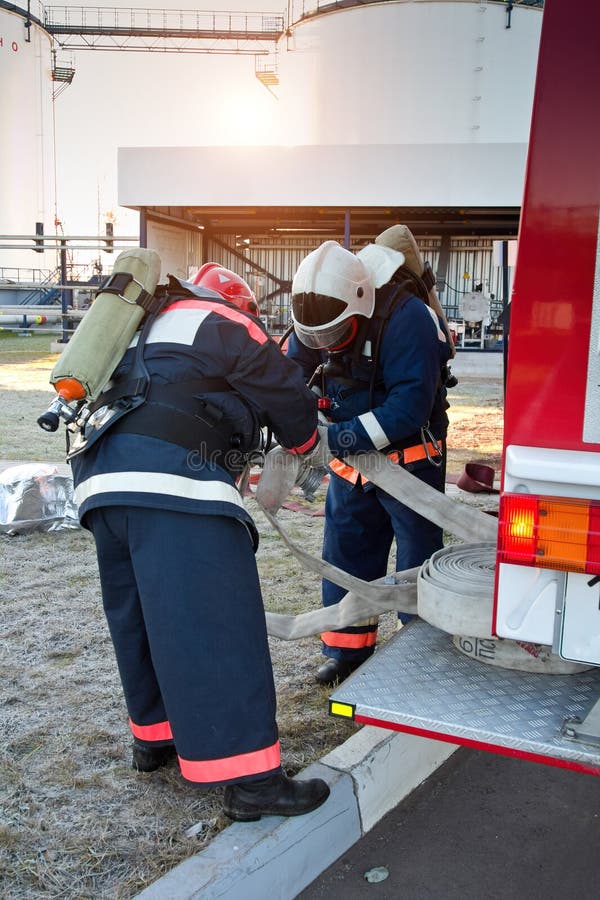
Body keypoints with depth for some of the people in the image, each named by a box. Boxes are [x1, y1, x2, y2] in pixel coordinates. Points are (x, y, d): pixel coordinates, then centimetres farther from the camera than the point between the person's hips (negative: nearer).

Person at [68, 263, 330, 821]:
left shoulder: (145, 329, 32)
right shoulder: (223, 325, 10)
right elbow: (286, 396, 10)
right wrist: (305, 445, 32)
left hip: (100, 481, 9)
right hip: (172, 482, -8)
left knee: (139, 617, 19)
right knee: (213, 624, -10)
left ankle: (154, 735, 32)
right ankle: (249, 779, -10)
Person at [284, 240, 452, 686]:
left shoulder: (406, 318, -28)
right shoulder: (316, 318, -7)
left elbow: (411, 405, -32)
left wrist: (342, 437, -36)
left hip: (409, 457, -6)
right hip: (352, 460, 6)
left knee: (418, 559, 4)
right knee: (345, 553, 10)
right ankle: (348, 650, 24)